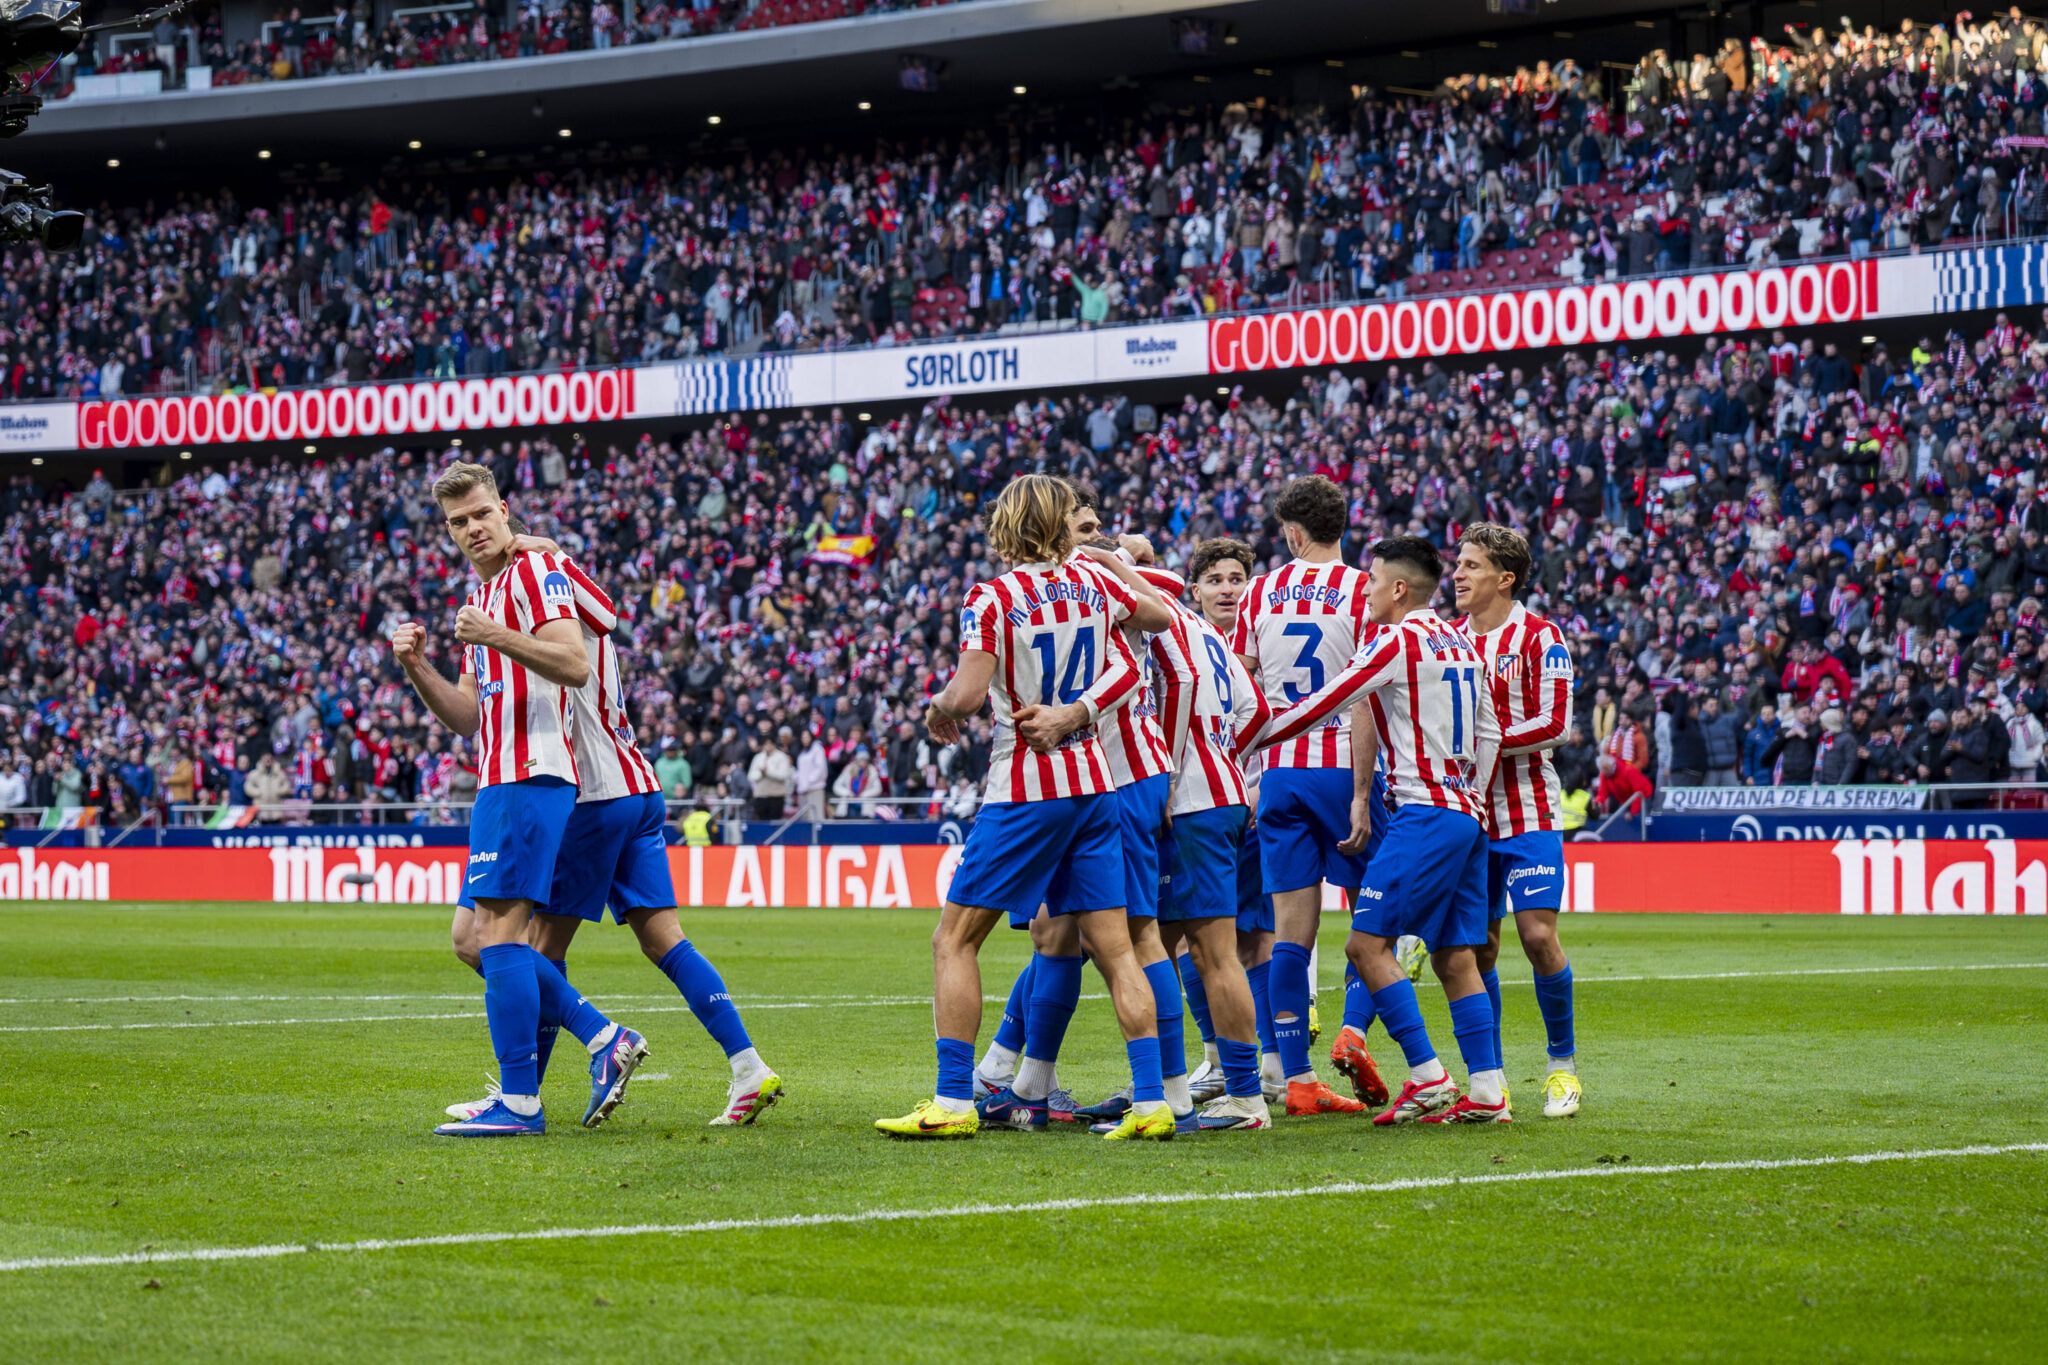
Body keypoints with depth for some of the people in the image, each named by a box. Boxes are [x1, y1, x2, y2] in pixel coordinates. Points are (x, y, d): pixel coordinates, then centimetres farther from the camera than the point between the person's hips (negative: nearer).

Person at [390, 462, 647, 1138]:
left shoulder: (534, 570, -5)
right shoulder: (480, 597, 24)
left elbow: (576, 665, -19)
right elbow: (468, 716, 22)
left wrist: (499, 638, -29)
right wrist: (416, 667, 8)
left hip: (528, 777, -10)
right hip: (502, 779, 10)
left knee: (498, 935, -12)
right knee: (478, 939, 9)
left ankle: (519, 1102, -11)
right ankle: (605, 1040, 8)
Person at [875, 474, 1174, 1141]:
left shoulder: (991, 598, -11)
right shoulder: (1093, 585, 6)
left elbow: (968, 693, -21)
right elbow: (1161, 617, 25)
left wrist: (940, 706, 1)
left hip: (1024, 792, -5)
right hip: (1092, 783, 5)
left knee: (954, 940, 3)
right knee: (1113, 946, 5)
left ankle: (953, 1102, -2)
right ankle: (1150, 1101, -3)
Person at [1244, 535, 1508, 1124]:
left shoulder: (1397, 641, -8)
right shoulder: (1460, 641, 16)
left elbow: (1323, 704, -6)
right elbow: (1489, 732, 20)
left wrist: (1247, 738, 6)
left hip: (1426, 812, -9)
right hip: (1467, 813, 9)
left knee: (1368, 942, -9)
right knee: (1455, 958, 8)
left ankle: (1428, 1077, -14)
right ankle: (1486, 1093, 1)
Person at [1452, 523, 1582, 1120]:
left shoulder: (1538, 637, -6)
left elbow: (1554, 724, -13)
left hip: (1528, 811, -5)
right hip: (1469, 811, 5)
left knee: (1538, 934, -12)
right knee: (1478, 945, 4)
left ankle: (1563, 1063, 5)